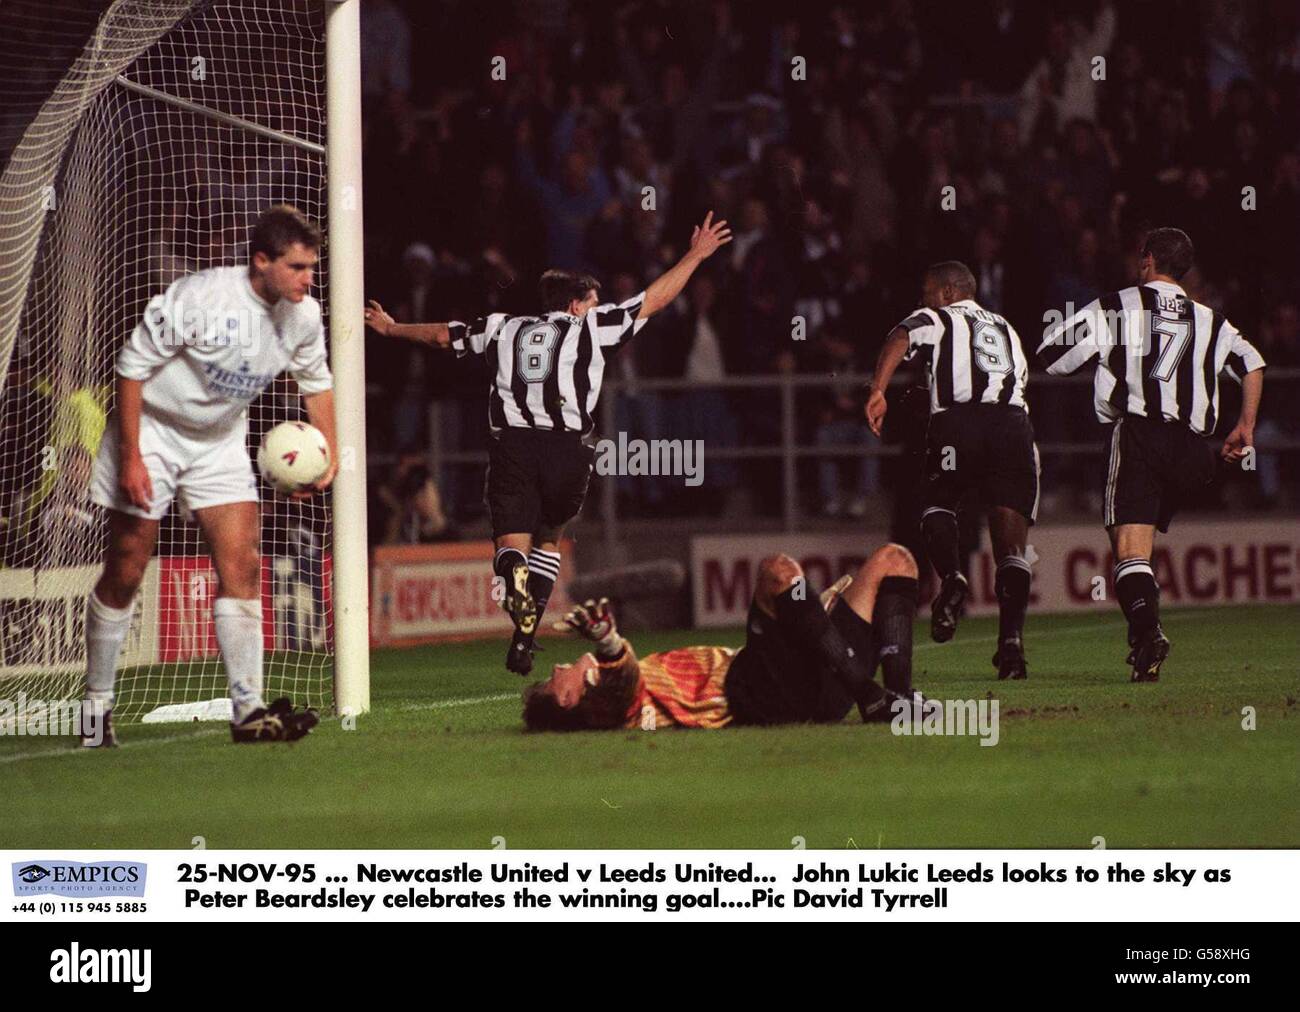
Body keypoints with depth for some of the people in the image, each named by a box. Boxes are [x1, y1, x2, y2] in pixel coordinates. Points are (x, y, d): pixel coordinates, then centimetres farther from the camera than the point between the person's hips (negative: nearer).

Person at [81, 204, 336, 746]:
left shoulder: (303, 315, -7)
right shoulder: (200, 297, -26)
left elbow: (316, 380, 13)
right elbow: (134, 365, -19)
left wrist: (329, 448, 0)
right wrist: (131, 457, -22)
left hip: (221, 442, 5)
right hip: (152, 430, -5)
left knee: (241, 567, -8)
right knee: (125, 574, -1)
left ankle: (248, 710, -8)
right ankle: (97, 703, 12)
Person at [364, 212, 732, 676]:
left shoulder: (503, 329, 20)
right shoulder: (592, 327, 12)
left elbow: (441, 334, 32)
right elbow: (655, 299, 16)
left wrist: (392, 328, 50)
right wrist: (695, 256, 29)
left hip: (512, 444, 1)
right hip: (567, 448, -1)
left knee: (512, 543, -4)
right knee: (549, 539, 18)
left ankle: (517, 584, -41)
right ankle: (524, 638, 8)